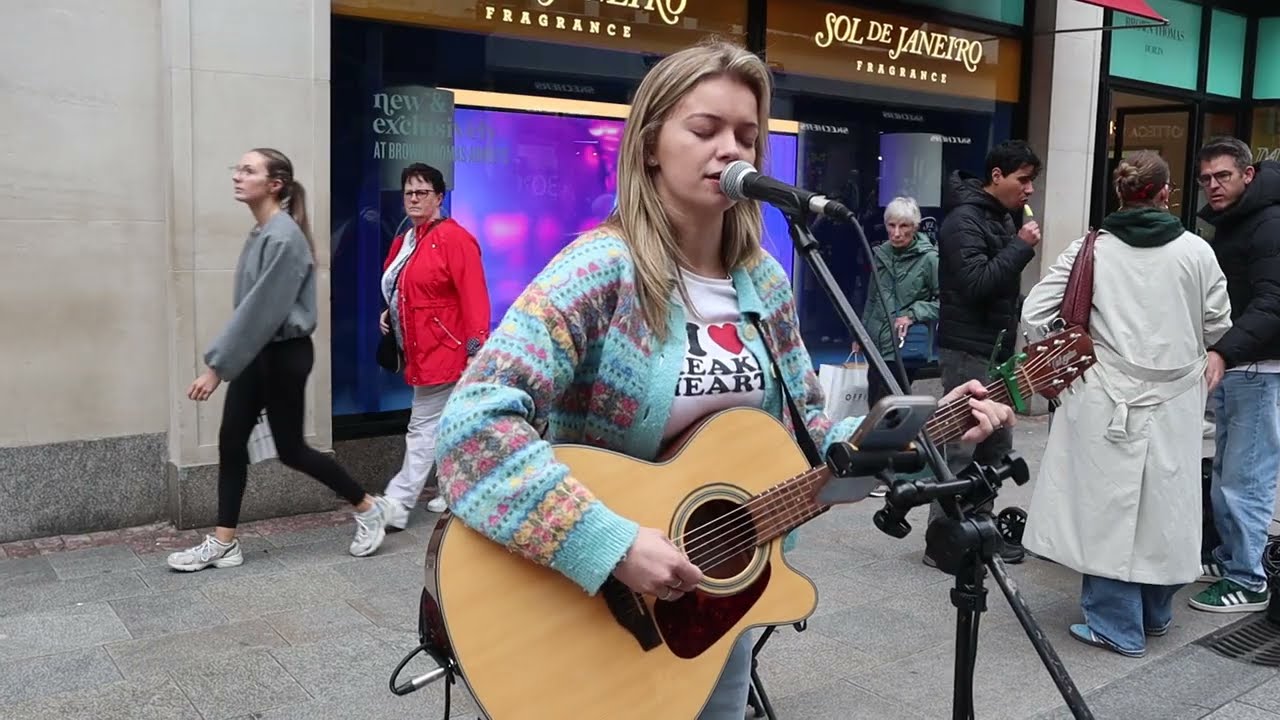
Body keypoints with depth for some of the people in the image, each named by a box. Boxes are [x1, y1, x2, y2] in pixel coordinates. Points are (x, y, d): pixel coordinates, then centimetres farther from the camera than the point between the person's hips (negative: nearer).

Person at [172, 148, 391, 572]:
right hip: (255, 355, 9)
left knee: (290, 449, 2)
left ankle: (368, 508, 20)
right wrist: (223, 360, 15)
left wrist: (216, 366, -21)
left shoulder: (284, 237, -21)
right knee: (231, 442, 7)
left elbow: (260, 311, -23)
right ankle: (223, 543, 16)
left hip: (284, 355, -9)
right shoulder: (259, 233, 8)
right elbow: (248, 305, 14)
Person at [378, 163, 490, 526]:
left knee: (424, 428, -6)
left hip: (444, 349, -9)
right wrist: (390, 312, 7)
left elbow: (473, 294, -19)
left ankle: (396, 505, -4)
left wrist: (476, 344, -23)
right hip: (420, 348, 9)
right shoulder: (404, 241, 12)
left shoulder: (454, 238, -13)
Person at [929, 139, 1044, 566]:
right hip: (968, 351, -10)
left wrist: (1021, 305, 12)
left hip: (997, 349, 10)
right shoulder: (964, 219, -12)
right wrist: (1021, 246, -19)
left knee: (996, 445, 13)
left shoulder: (1002, 216, 17)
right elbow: (975, 282, -24)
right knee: (960, 447, -6)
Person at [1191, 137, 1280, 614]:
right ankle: (1228, 558, 25)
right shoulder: (1228, 223, 16)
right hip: (1230, 364, 9)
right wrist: (1217, 355, 13)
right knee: (1225, 471, 14)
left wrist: (1223, 353, -38)